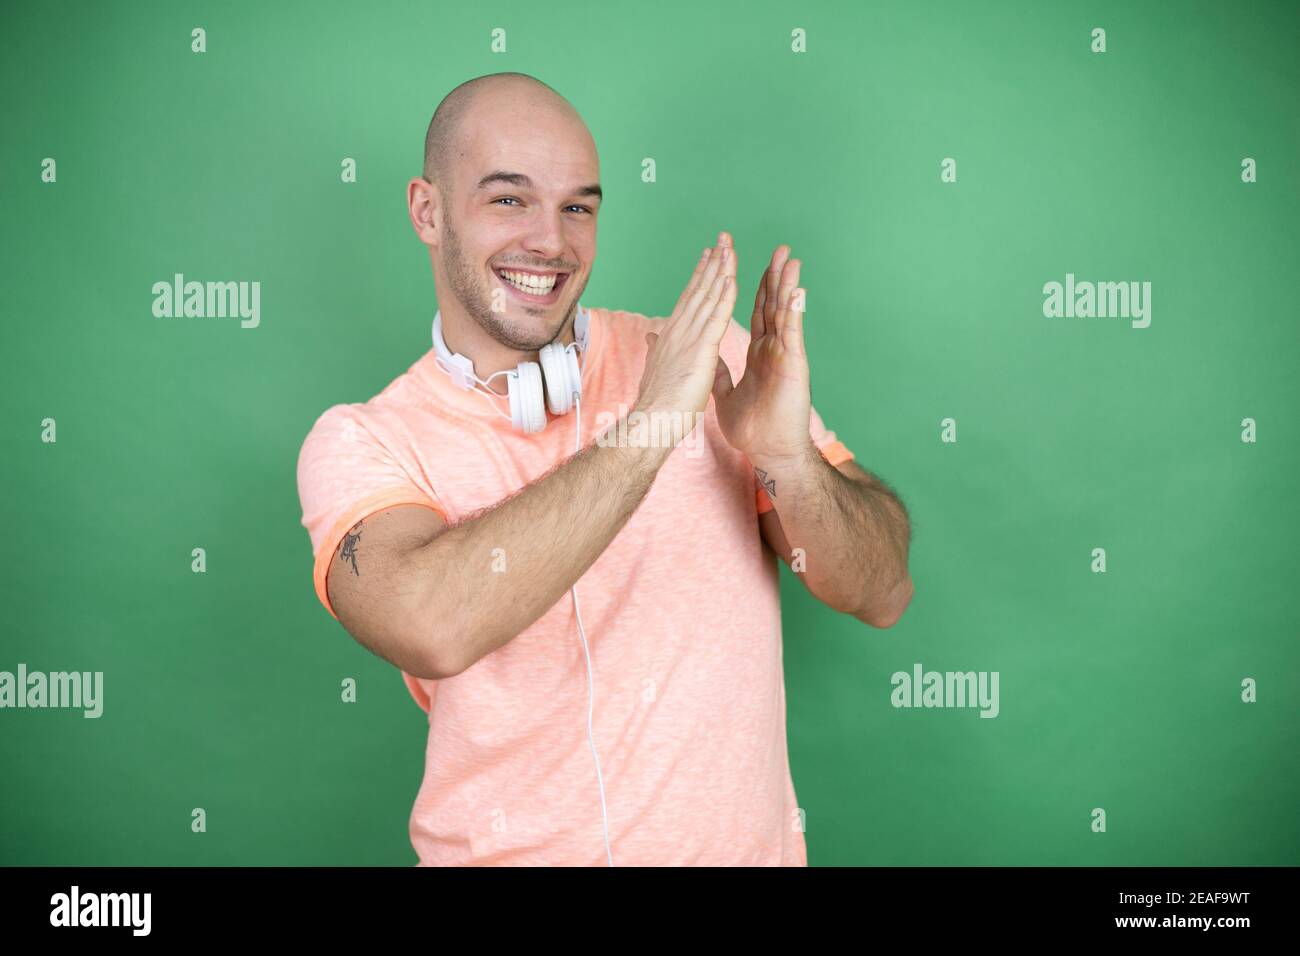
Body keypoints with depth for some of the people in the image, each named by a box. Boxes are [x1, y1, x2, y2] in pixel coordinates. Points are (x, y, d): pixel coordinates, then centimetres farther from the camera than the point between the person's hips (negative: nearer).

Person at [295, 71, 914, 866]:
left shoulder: (716, 362, -3)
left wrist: (788, 458, -24)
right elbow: (432, 628, -26)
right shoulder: (360, 444, -7)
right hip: (504, 848, 0)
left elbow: (883, 596, -6)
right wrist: (649, 423, -25)